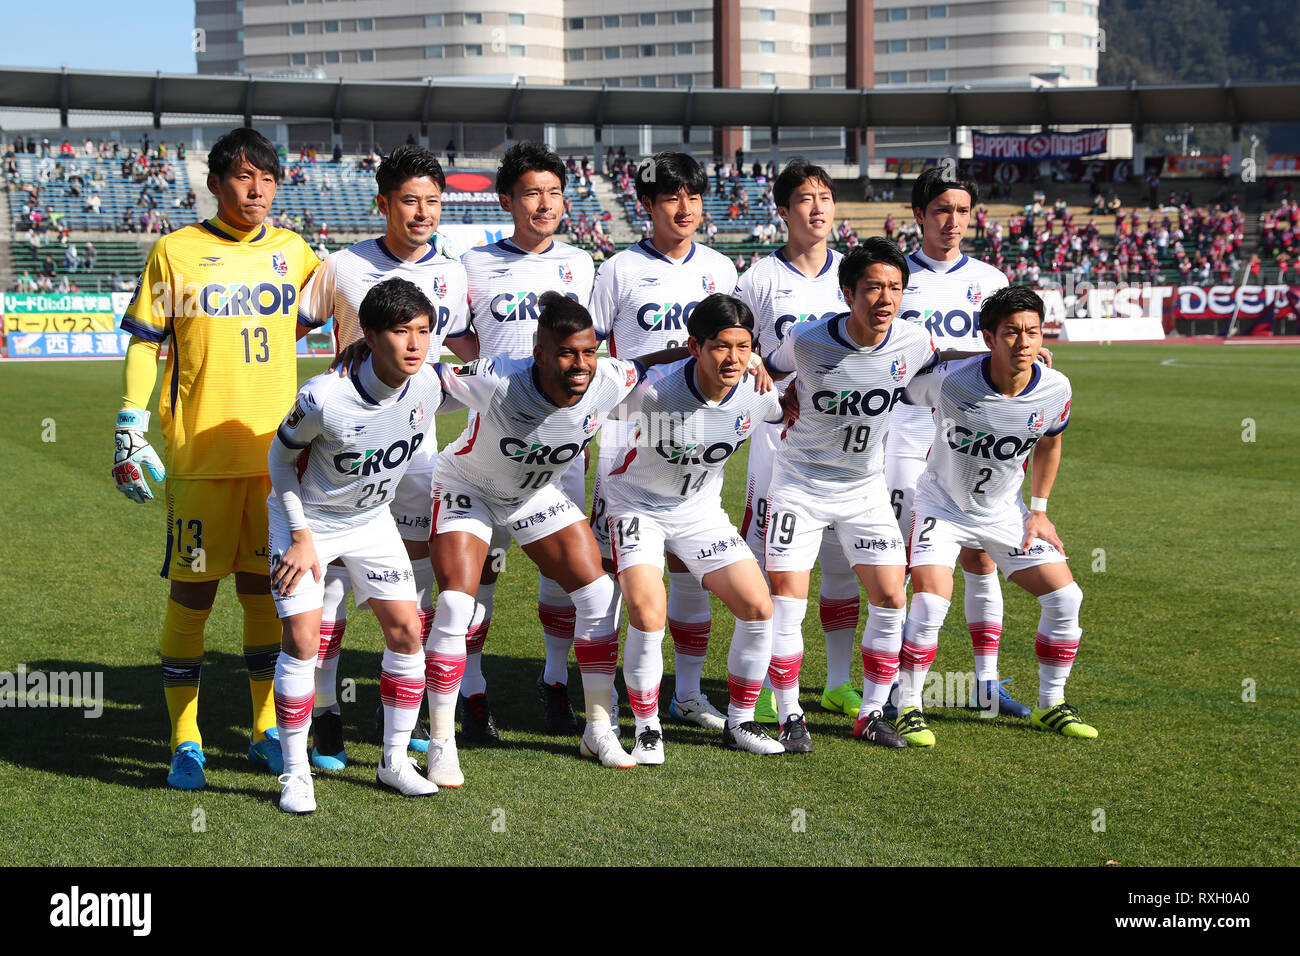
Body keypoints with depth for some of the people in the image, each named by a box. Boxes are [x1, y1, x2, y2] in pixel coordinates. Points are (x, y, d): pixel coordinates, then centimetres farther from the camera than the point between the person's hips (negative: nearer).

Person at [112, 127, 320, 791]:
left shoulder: (293, 253, 9)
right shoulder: (176, 253, -2)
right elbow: (143, 343, -1)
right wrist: (130, 431, -7)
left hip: (276, 450, 4)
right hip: (201, 454, -3)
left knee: (265, 587, 9)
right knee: (192, 589, -2)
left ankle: (266, 731, 20)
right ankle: (185, 742, 7)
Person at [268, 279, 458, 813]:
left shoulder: (429, 385, -19)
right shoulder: (324, 398, -32)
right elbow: (281, 459, -15)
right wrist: (301, 535, -16)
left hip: (371, 519, 5)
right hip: (306, 519, -5)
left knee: (406, 629, -1)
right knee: (302, 638, -14)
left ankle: (395, 760, 14)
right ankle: (295, 773, 0)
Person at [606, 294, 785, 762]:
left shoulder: (758, 393, -17)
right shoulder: (654, 392, -30)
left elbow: (789, 418, 8)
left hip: (701, 511, 4)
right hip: (637, 507, -4)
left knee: (758, 608, -5)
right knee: (647, 615, -23)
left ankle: (739, 723, 15)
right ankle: (647, 730, -3)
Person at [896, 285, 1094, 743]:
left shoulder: (1055, 388, -15)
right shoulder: (949, 380, -28)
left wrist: (1039, 511, 6)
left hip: (1005, 511, 4)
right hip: (941, 504, -4)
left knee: (1065, 597, -2)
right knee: (930, 604, -22)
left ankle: (1050, 705, 17)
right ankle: (908, 709, -3)